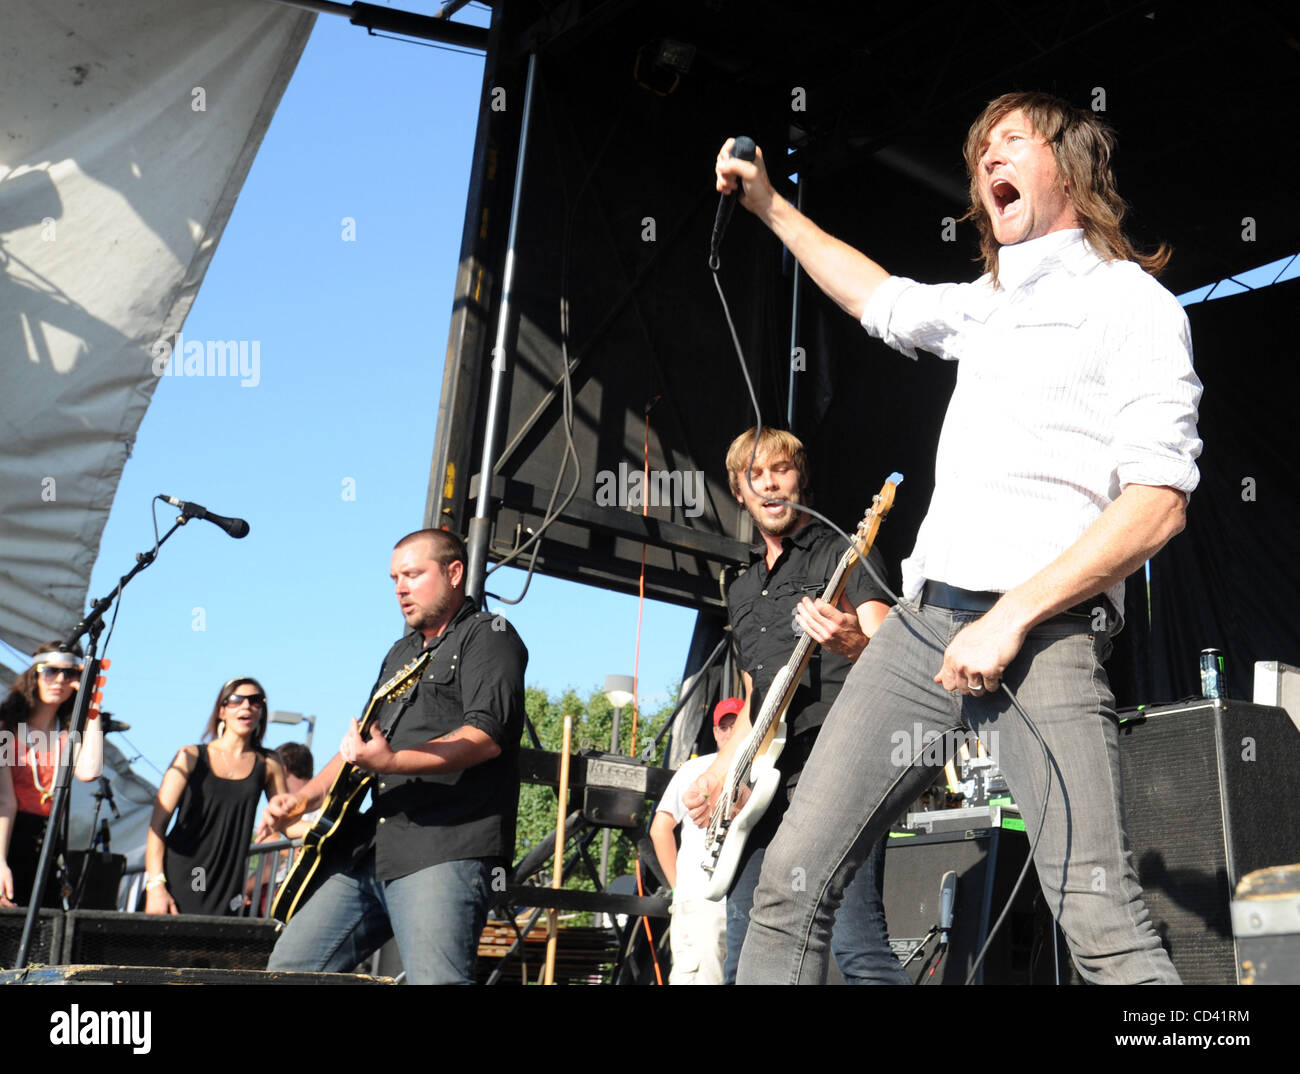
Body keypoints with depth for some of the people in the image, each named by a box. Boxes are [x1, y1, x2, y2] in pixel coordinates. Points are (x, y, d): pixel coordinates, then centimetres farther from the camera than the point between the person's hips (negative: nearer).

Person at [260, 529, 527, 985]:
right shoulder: (401, 653, 26)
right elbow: (360, 744, 30)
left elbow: (487, 736, -17)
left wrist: (392, 762, -27)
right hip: (370, 852, 9)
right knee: (288, 966, 8)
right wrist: (301, 799, 16)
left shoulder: (488, 636, -1)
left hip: (446, 850, -9)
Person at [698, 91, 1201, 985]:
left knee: (1103, 921, -15)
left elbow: (1157, 504, -9)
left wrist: (1012, 618, -16)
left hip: (1042, 628, -6)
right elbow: (880, 298, 44)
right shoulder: (991, 304, 25)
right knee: (793, 878, 0)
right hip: (925, 615, 7)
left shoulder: (1133, 301, 3)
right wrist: (769, 205, 43)